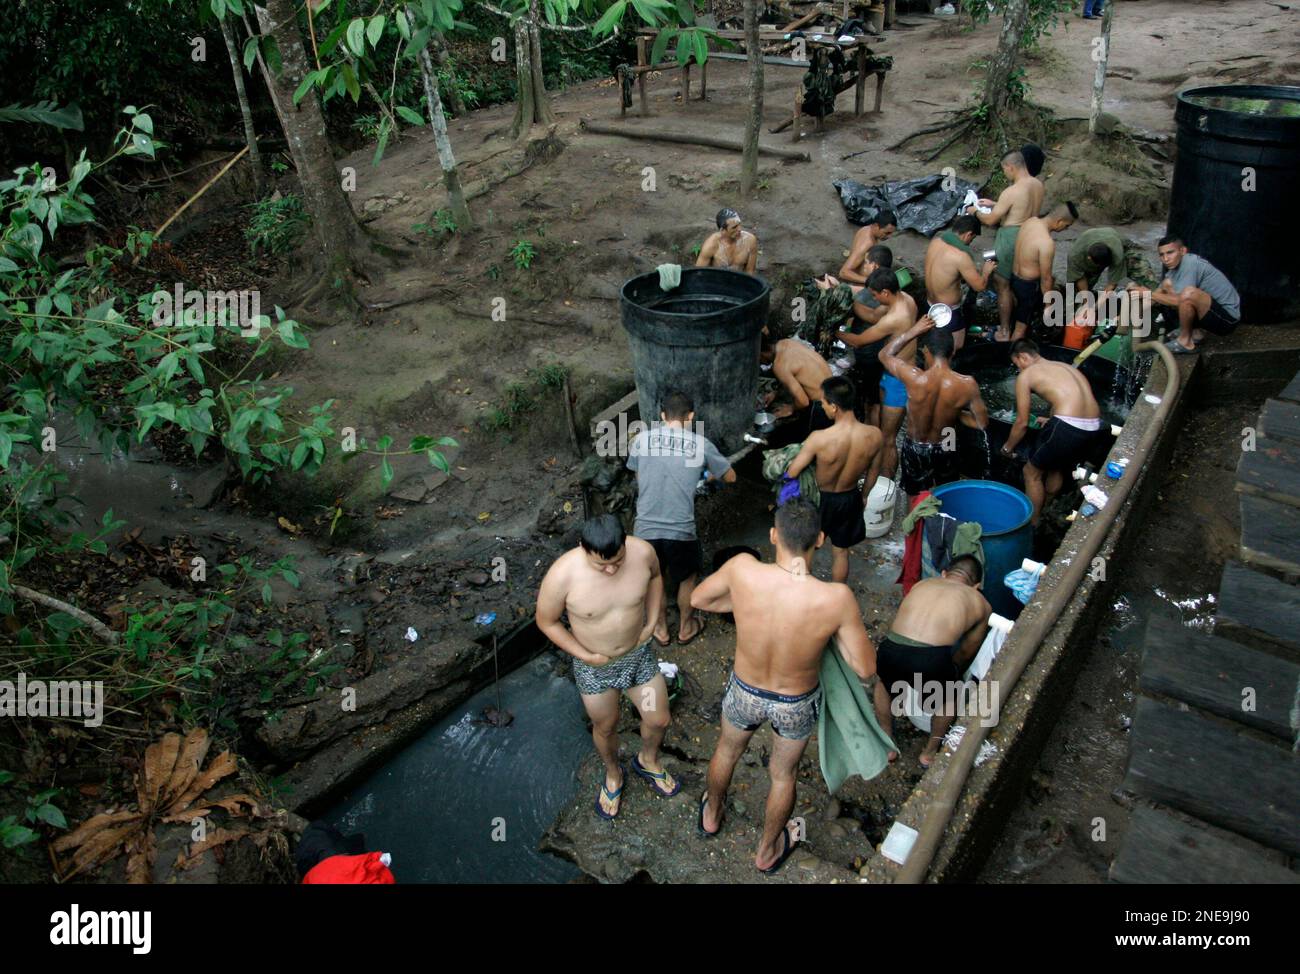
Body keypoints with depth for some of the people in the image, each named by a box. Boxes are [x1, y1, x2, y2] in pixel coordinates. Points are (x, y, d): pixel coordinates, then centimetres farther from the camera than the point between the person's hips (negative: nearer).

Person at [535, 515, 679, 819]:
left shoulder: (642, 552, -24)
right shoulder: (563, 575, -33)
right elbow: (546, 622, -14)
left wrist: (651, 623, -2)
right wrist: (585, 655, -14)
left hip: (638, 654, 2)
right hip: (594, 666, -2)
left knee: (658, 720, 18)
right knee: (605, 727, 21)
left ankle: (648, 762, 53)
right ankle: (613, 775, 54)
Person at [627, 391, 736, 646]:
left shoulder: (641, 439, -1)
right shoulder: (700, 443, -4)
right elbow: (730, 477, 11)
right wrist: (708, 473, 32)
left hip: (645, 529, 2)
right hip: (681, 531, -1)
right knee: (687, 579, 26)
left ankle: (661, 628, 43)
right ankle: (685, 627, 44)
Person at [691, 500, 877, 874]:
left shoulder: (743, 570, -31)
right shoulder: (836, 598, -34)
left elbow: (699, 598, -9)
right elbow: (865, 669, -21)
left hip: (745, 693, 1)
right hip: (797, 704, -1)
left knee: (727, 750, 35)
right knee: (783, 774, 30)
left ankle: (711, 815, 64)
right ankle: (767, 850, 56)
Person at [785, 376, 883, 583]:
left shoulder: (819, 438, -34)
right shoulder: (874, 435, -21)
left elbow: (792, 473, -22)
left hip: (820, 500, -3)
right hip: (850, 499, 3)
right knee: (841, 552, 25)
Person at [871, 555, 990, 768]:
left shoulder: (921, 584, 30)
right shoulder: (979, 602, 25)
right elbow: (966, 653, 38)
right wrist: (952, 674, 58)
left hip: (892, 652, 2)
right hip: (932, 660, -2)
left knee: (883, 680, 38)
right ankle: (930, 752, 45)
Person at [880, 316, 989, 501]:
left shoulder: (914, 378, -27)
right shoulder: (967, 384, -22)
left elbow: (885, 355, -7)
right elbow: (983, 423, -8)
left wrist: (914, 331, -8)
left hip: (915, 449, -1)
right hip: (945, 450, 1)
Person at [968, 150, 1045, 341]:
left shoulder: (1011, 192, -25)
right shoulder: (1038, 185, 1)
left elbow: (990, 221, -18)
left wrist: (975, 212, 2)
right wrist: (994, 204, 18)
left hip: (1011, 239, -8)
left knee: (1003, 285, 6)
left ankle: (1004, 332, 15)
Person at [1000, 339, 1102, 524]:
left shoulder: (1026, 375, 6)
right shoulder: (1063, 366, 25)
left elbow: (1022, 422, 9)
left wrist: (1008, 447, 24)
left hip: (1068, 427, -7)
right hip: (1093, 427, 7)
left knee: (1032, 473, 15)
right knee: (1057, 469, 32)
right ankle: (1043, 511, 52)